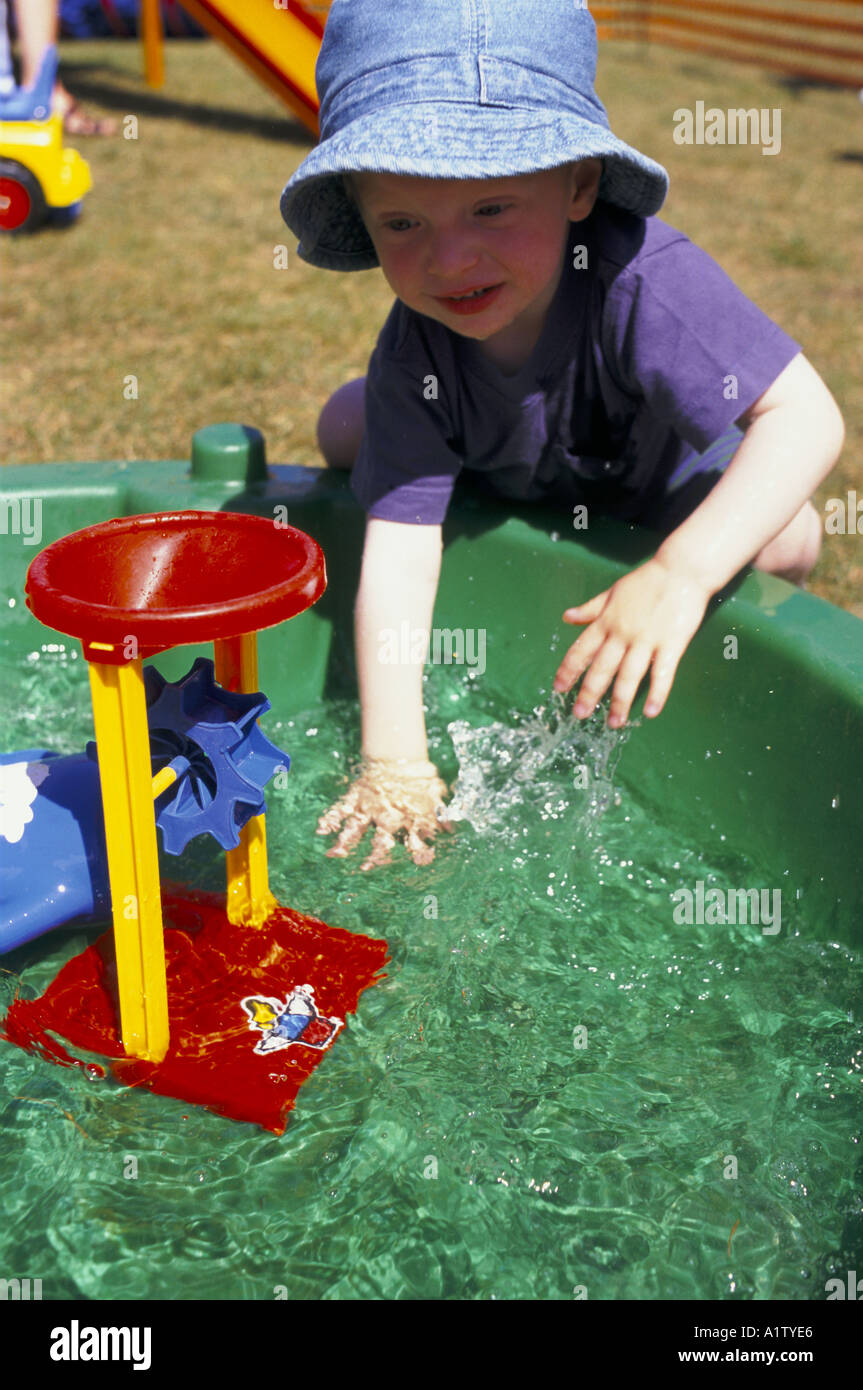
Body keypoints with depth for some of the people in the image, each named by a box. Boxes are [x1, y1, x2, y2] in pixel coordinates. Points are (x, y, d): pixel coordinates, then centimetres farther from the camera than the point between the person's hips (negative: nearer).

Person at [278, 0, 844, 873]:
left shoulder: (644, 280, -44)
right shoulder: (416, 357, -34)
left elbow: (808, 417, -47)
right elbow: (396, 561, -35)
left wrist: (682, 573, -57)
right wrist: (393, 762, -40)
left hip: (666, 472, -1)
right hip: (505, 473, 2)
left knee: (784, 547, -22)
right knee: (346, 428, -6)